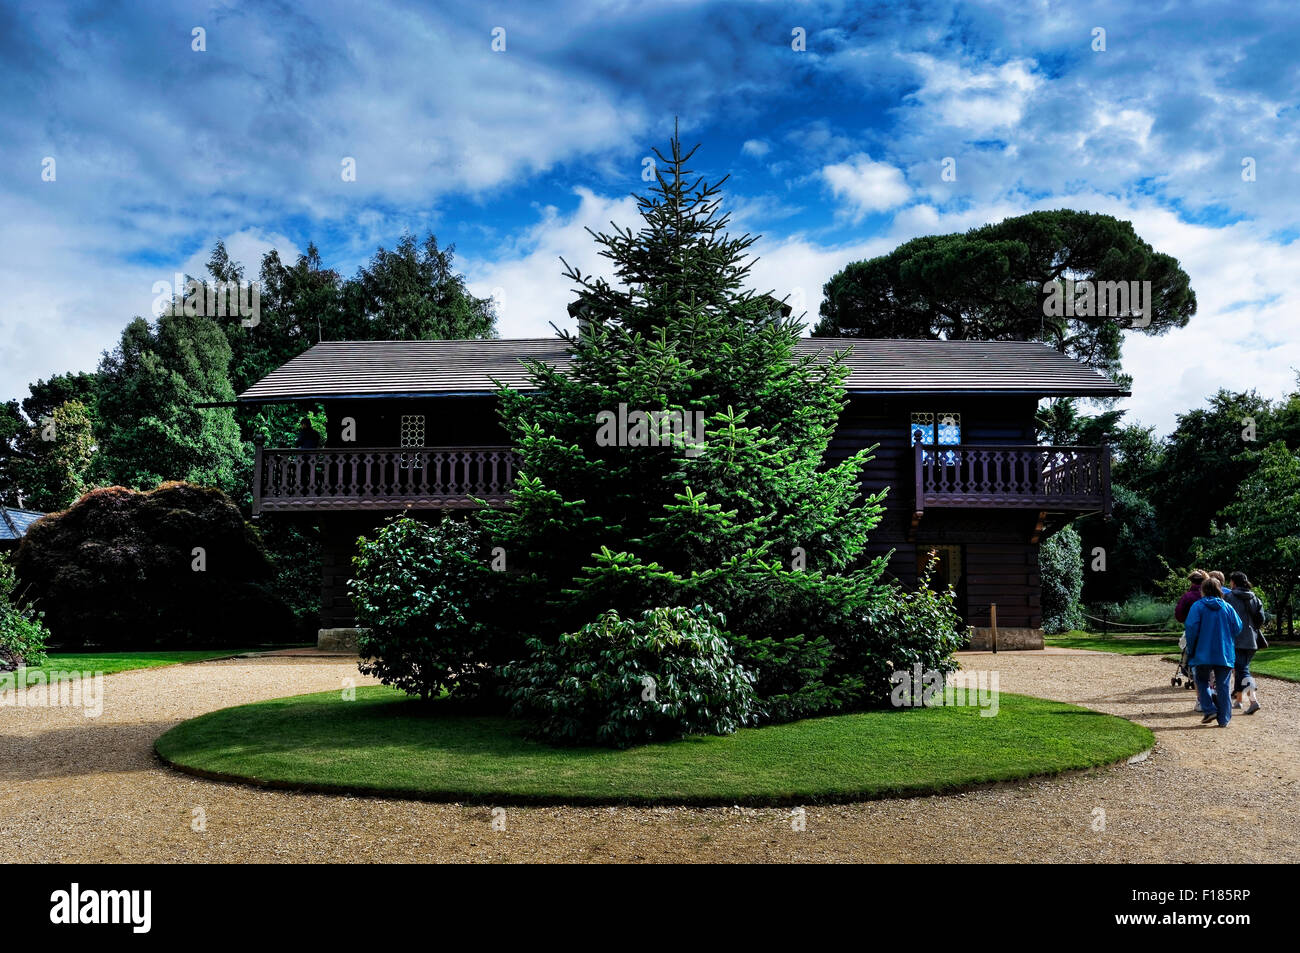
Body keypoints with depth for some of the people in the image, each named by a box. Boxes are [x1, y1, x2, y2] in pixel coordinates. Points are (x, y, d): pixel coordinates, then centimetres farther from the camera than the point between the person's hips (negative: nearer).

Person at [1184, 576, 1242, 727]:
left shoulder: (1197, 606, -6)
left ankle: (1210, 709, -1)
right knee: (1223, 686, 8)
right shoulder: (1228, 607, 3)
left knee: (1202, 681, 16)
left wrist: (1190, 650, -3)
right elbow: (1238, 628, 3)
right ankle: (1224, 719, 8)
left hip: (1203, 653, -2)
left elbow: (1191, 628, -13)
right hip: (1225, 654, 2)